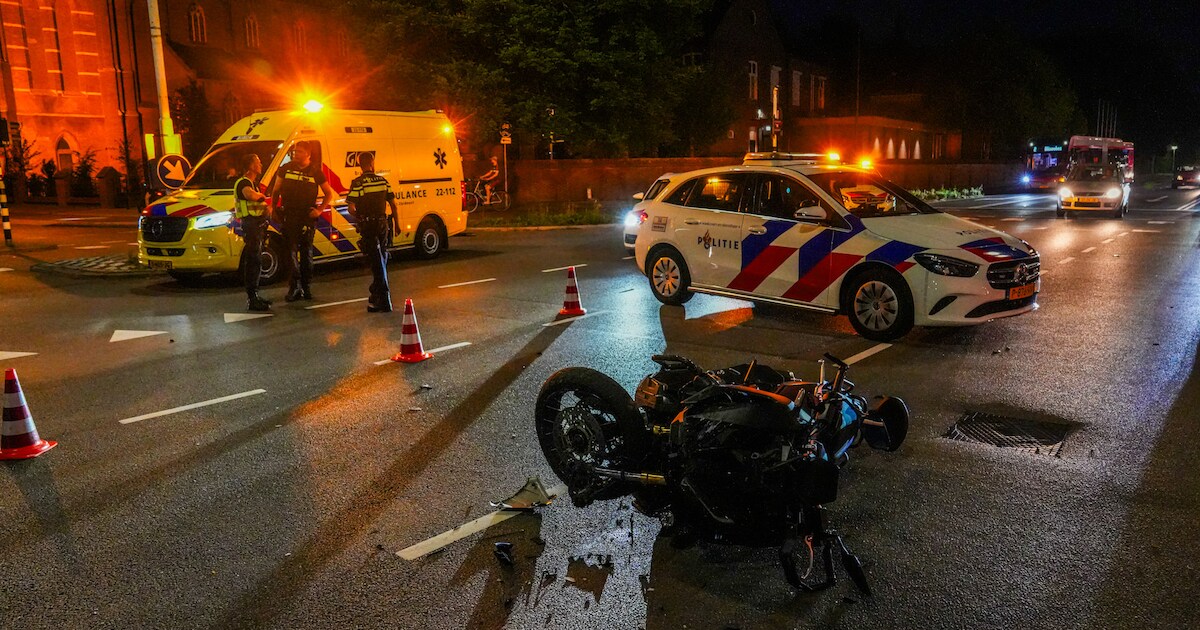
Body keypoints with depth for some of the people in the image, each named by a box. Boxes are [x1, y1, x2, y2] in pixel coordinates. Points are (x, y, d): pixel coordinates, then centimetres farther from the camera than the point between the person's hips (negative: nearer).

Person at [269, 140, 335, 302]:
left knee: (306, 252, 6)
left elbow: (329, 194, 9)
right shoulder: (286, 168, 7)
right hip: (289, 216, 1)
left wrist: (319, 210, -2)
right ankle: (294, 287, -1)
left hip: (308, 216, -1)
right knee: (291, 252, -3)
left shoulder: (316, 171, 3)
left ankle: (307, 287, 14)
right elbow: (275, 190, 14)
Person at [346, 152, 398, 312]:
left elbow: (351, 208, -16)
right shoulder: (383, 181, 4)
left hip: (367, 225, -4)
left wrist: (358, 217, 5)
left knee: (376, 262, -4)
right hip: (382, 223, 4)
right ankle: (376, 296, 27)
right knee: (381, 259, 16)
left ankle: (384, 301, -7)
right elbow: (393, 204, 6)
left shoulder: (358, 183, -10)